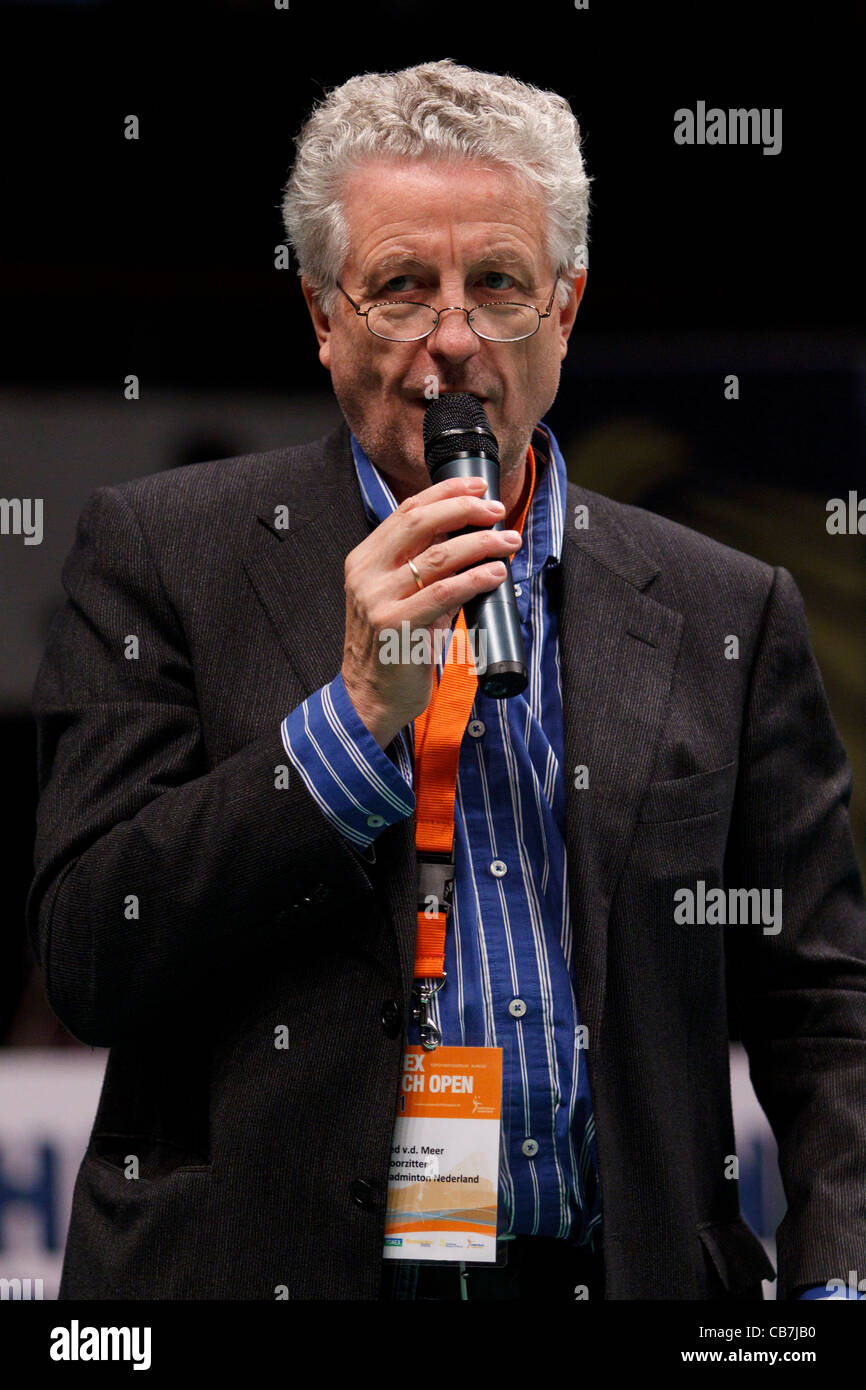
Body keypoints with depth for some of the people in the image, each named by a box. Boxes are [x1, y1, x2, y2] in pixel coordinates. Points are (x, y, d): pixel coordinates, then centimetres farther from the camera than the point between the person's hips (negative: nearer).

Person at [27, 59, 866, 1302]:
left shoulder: (728, 614, 11)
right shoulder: (161, 555, 6)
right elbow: (86, 962, -2)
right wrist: (362, 712, -11)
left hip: (621, 1270, 3)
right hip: (263, 1275, -3)